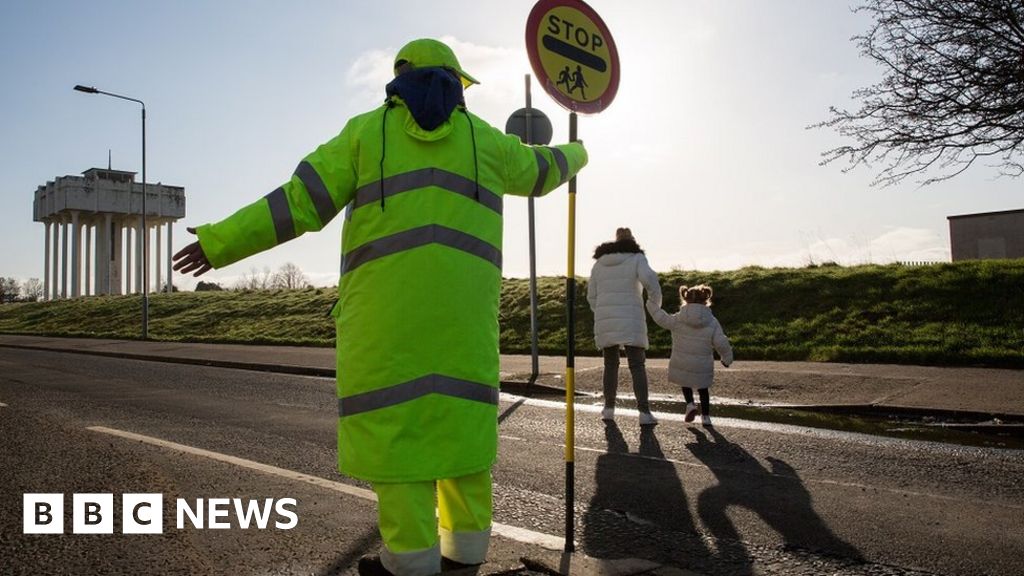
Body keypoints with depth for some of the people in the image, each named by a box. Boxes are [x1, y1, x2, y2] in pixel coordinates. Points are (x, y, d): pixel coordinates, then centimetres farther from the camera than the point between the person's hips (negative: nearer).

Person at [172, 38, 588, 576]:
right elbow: (539, 169, 32)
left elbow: (298, 201, 1)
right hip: (461, 295, 3)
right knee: (458, 407, 9)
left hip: (388, 297, -3)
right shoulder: (482, 138, 15)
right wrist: (574, 155, 55)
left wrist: (220, 243, 6)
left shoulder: (367, 131, 9)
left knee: (394, 412, -1)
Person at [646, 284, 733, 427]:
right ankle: (705, 416, 25)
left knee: (686, 384, 28)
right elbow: (721, 343, -9)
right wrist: (727, 358, 8)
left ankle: (690, 404, 6)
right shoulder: (712, 322, -9)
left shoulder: (678, 319, -10)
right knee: (702, 388, 23)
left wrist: (651, 304, 13)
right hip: (702, 366, 0)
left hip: (681, 364, 0)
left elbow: (662, 319, 0)